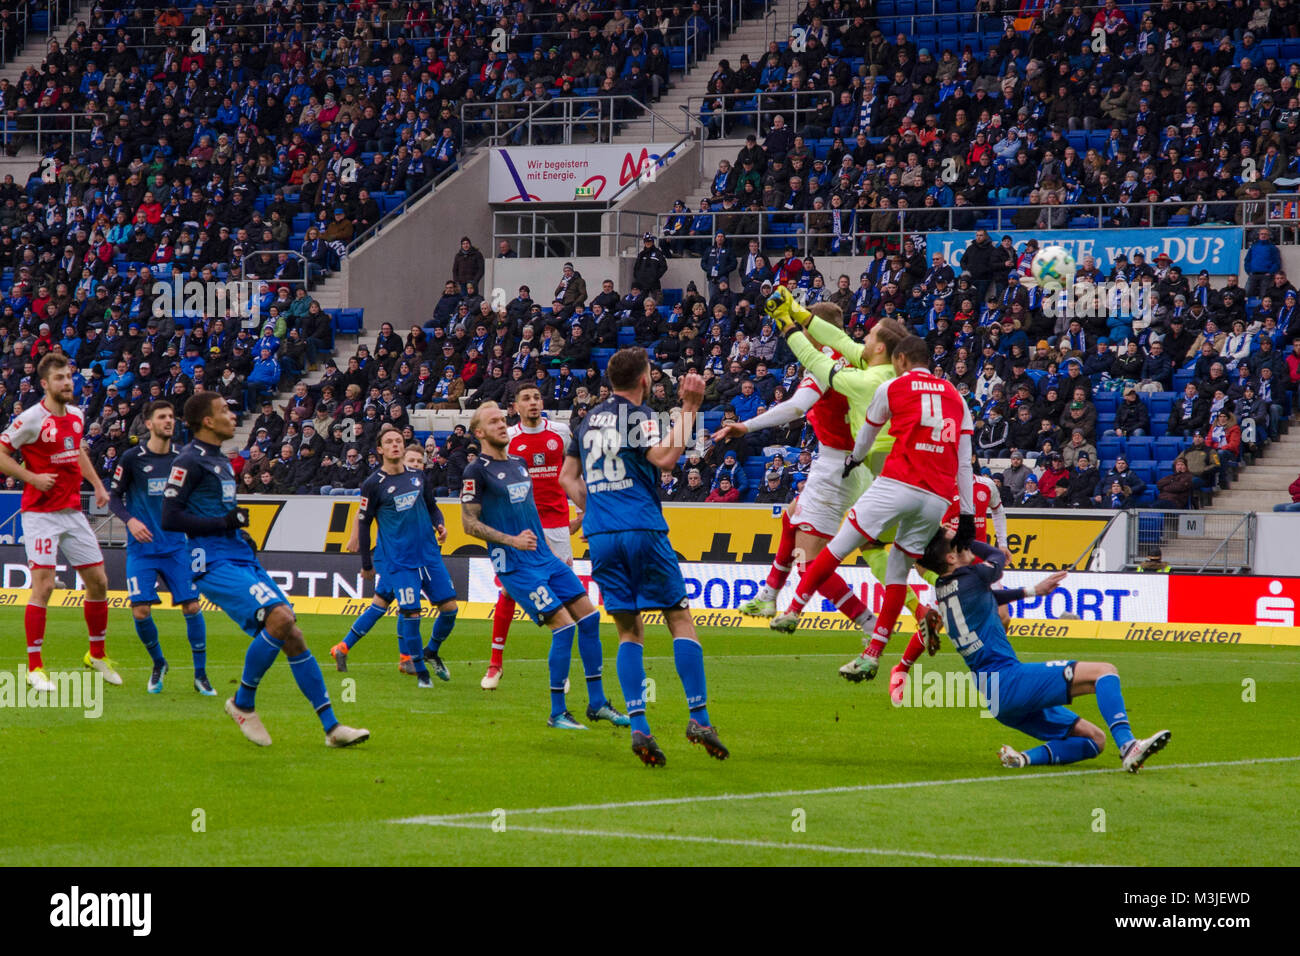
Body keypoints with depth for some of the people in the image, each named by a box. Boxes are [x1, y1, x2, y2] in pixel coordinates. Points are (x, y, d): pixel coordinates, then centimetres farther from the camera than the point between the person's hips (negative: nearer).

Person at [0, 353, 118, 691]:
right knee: (43, 585, -12)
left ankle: (97, 655, 26)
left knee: (98, 581, 8)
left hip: (73, 510, 7)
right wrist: (33, 478, -18)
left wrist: (97, 484, 18)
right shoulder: (32, 419, -13)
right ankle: (34, 668, -4)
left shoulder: (77, 416, 9)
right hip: (41, 513, -7)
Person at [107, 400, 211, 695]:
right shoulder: (133, 457, -4)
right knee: (141, 611, -10)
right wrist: (130, 520, -17)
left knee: (192, 606, -8)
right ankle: (158, 664, 17)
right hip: (142, 548, -2)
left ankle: (200, 673, 5)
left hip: (175, 546, 2)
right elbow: (114, 497, -1)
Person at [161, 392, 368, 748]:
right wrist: (225, 523, -15)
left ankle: (331, 727, 3)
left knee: (292, 636, 1)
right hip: (215, 565, -9)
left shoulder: (220, 460, 21)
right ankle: (242, 703, -8)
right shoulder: (190, 461, -8)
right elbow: (170, 517, -16)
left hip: (242, 559, 9)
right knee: (280, 617, -25)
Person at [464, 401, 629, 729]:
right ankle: (557, 713, -4)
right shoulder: (477, 471, -8)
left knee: (589, 616, 2)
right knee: (564, 625, -14)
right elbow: (469, 523, -11)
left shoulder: (519, 463, 16)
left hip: (545, 556, 8)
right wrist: (512, 541, -20)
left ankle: (597, 703, 12)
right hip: (515, 565, -8)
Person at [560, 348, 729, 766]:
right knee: (680, 618, 4)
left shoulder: (590, 419, 17)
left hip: (600, 535, 5)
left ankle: (638, 727, -7)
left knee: (629, 630, 8)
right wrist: (688, 409, -13)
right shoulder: (638, 415, -3)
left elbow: (568, 477, 22)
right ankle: (699, 717, -4)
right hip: (643, 531, -5)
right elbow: (664, 456, -20)